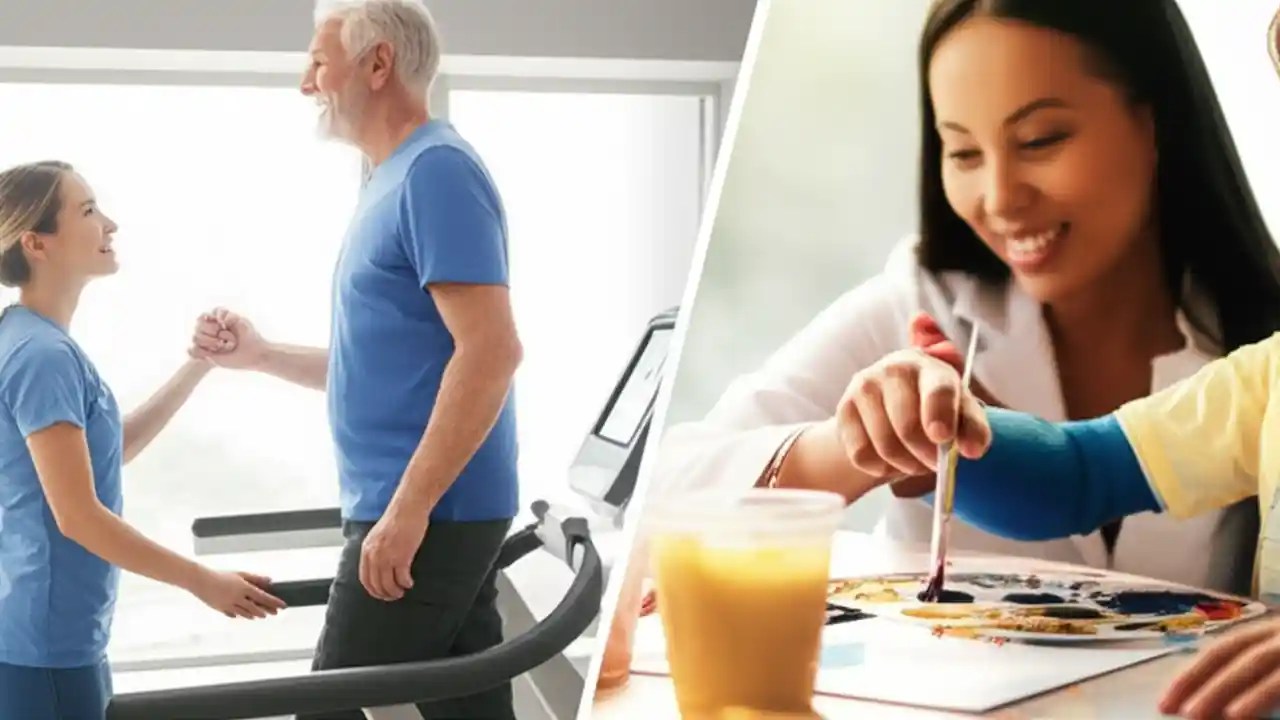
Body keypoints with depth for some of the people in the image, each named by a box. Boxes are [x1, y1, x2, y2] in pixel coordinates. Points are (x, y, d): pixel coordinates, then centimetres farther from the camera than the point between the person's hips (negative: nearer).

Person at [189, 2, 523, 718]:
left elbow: (490, 351, -22)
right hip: (437, 509, 9)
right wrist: (260, 355, 17)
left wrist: (407, 510, -24)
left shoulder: (435, 170, -13)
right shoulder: (396, 180, 18)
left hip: (429, 513, -9)